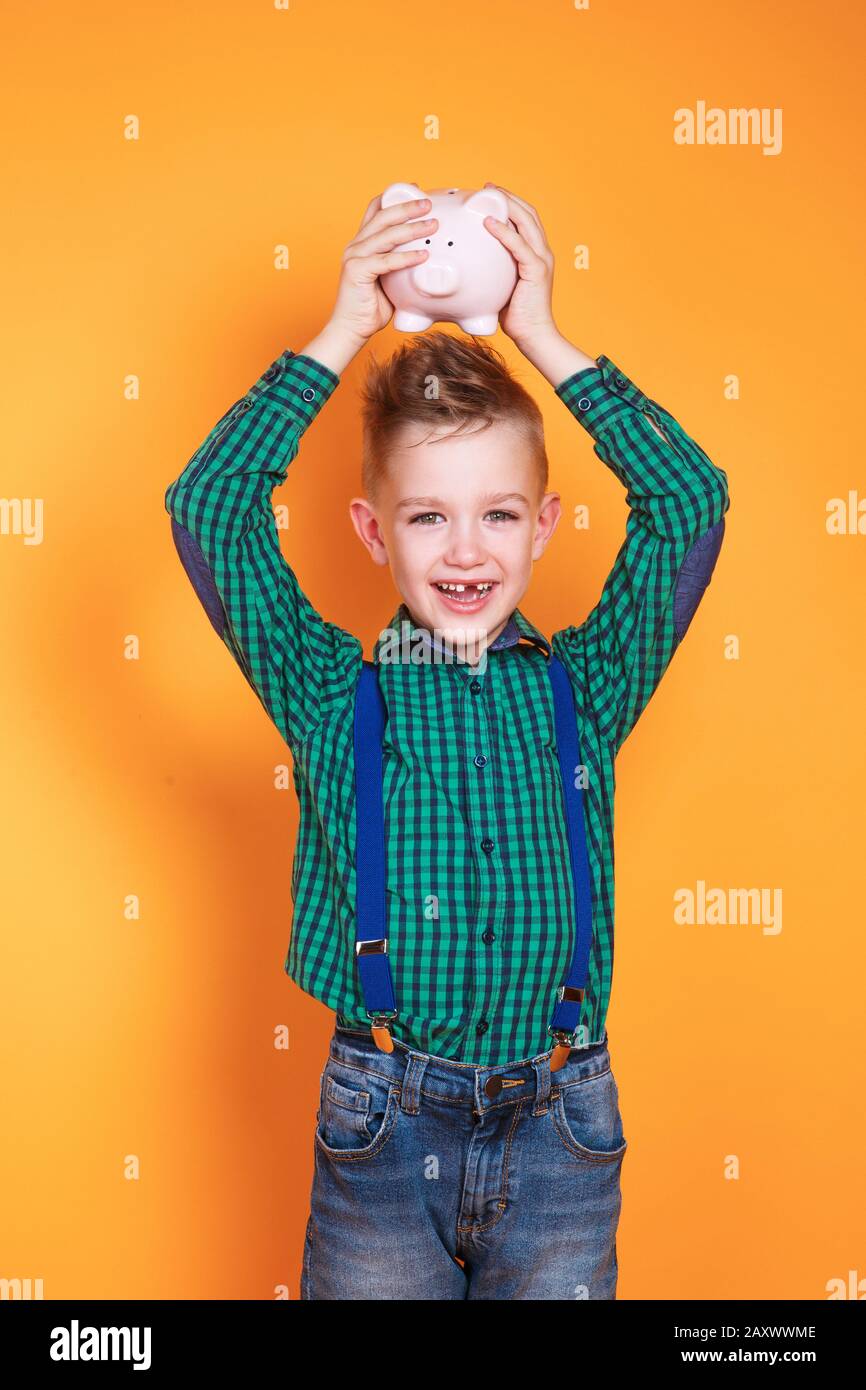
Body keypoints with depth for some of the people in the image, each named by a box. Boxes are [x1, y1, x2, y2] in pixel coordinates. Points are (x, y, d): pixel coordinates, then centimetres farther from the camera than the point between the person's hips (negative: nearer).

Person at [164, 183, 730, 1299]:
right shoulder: (332, 695, -3)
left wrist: (544, 339, -5)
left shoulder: (586, 689, 0)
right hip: (380, 1129, -1)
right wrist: (343, 334, -9)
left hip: (558, 1130, 1)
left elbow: (692, 502, -7)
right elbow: (206, 507, -10)